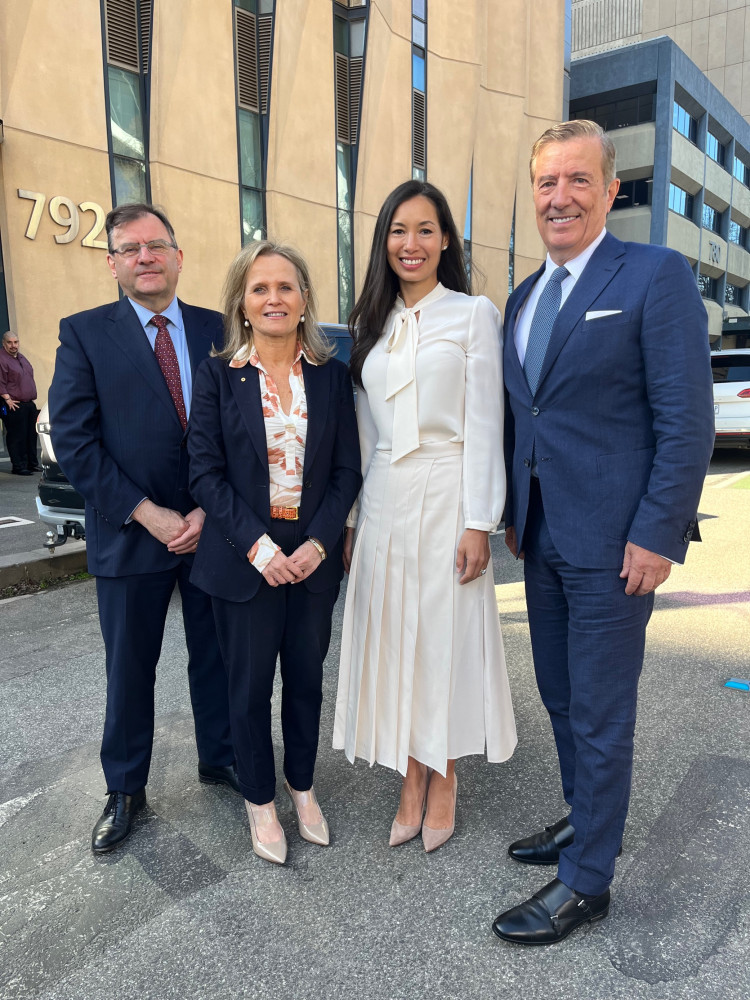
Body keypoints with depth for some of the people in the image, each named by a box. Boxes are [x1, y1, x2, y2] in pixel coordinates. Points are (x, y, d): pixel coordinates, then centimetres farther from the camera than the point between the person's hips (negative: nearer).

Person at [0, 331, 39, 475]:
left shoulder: (22, 358, 19)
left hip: (30, 404, 8)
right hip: (14, 406, -8)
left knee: (31, 436, 12)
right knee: (17, 437, -5)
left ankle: (32, 464, 21)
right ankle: (18, 467, 0)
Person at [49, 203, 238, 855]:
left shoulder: (217, 330, 3)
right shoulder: (85, 333, -2)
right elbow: (73, 439, -9)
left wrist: (208, 509, -10)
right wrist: (147, 513, -15)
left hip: (211, 527, 2)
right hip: (130, 534, -1)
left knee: (215, 652, 15)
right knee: (129, 667, 13)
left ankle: (219, 758, 38)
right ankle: (125, 790, 33)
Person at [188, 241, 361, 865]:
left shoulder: (332, 374, 3)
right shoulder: (218, 375, -2)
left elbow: (347, 470, 1)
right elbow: (206, 472, -7)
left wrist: (318, 543, -11)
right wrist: (260, 548, -15)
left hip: (315, 554, 2)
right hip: (246, 557, -1)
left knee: (307, 678, 14)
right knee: (250, 685, 10)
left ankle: (301, 785, 37)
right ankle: (259, 800, 32)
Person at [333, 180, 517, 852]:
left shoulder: (473, 314, 0)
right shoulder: (371, 325, 13)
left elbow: (484, 424, -7)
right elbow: (366, 430, 13)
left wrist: (478, 522, -13)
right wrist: (352, 517, 10)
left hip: (446, 498, -4)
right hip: (383, 501, 5)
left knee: (447, 637, 4)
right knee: (394, 639, 8)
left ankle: (443, 779, 24)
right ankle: (412, 781, 24)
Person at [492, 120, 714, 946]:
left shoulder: (657, 276, -8)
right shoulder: (523, 298, 13)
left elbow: (686, 419, -13)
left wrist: (657, 534, -17)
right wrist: (512, 513, 14)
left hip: (614, 541, -7)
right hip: (542, 537, 7)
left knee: (599, 714, 5)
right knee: (559, 696, 19)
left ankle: (585, 881, 23)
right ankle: (584, 820, 41)